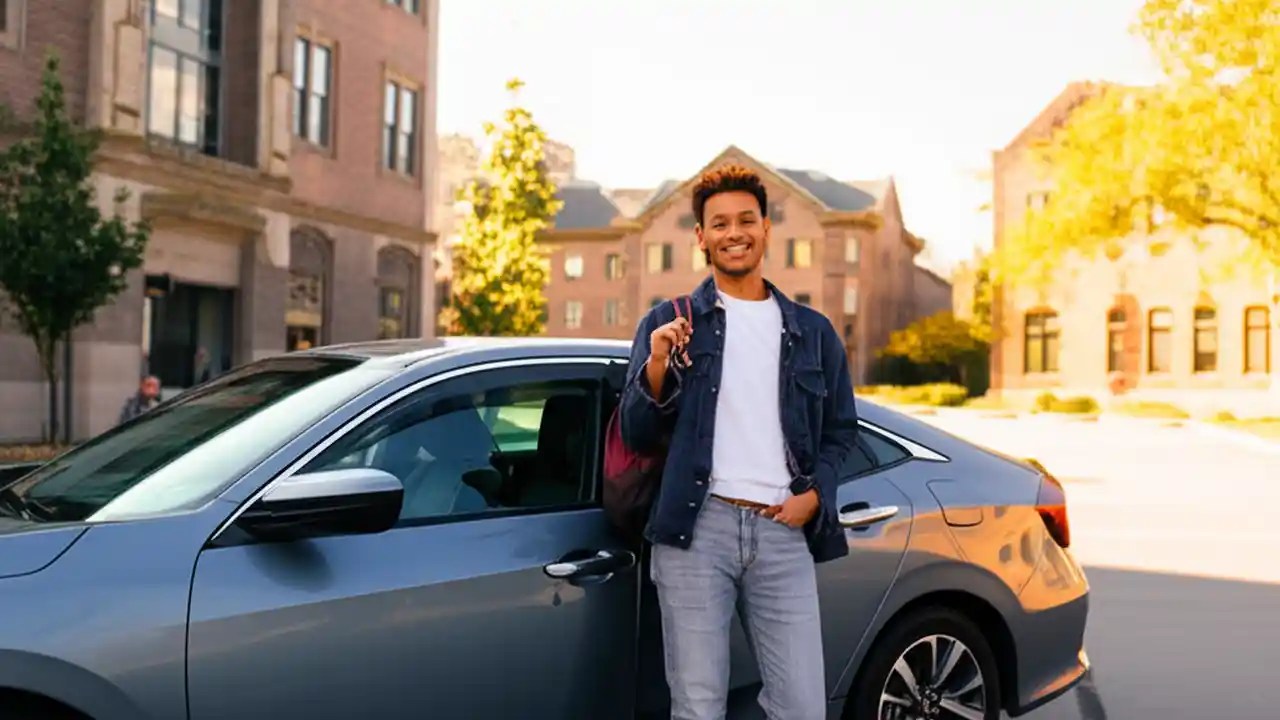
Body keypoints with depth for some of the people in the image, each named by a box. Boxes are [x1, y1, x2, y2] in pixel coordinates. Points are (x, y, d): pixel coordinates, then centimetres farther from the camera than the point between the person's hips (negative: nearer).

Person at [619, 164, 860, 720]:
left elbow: (840, 428, 20)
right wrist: (657, 367, -12)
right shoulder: (669, 322, 8)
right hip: (697, 526, -2)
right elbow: (636, 436, 5)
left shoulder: (812, 332, 15)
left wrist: (815, 493, 2)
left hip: (783, 532, 2)